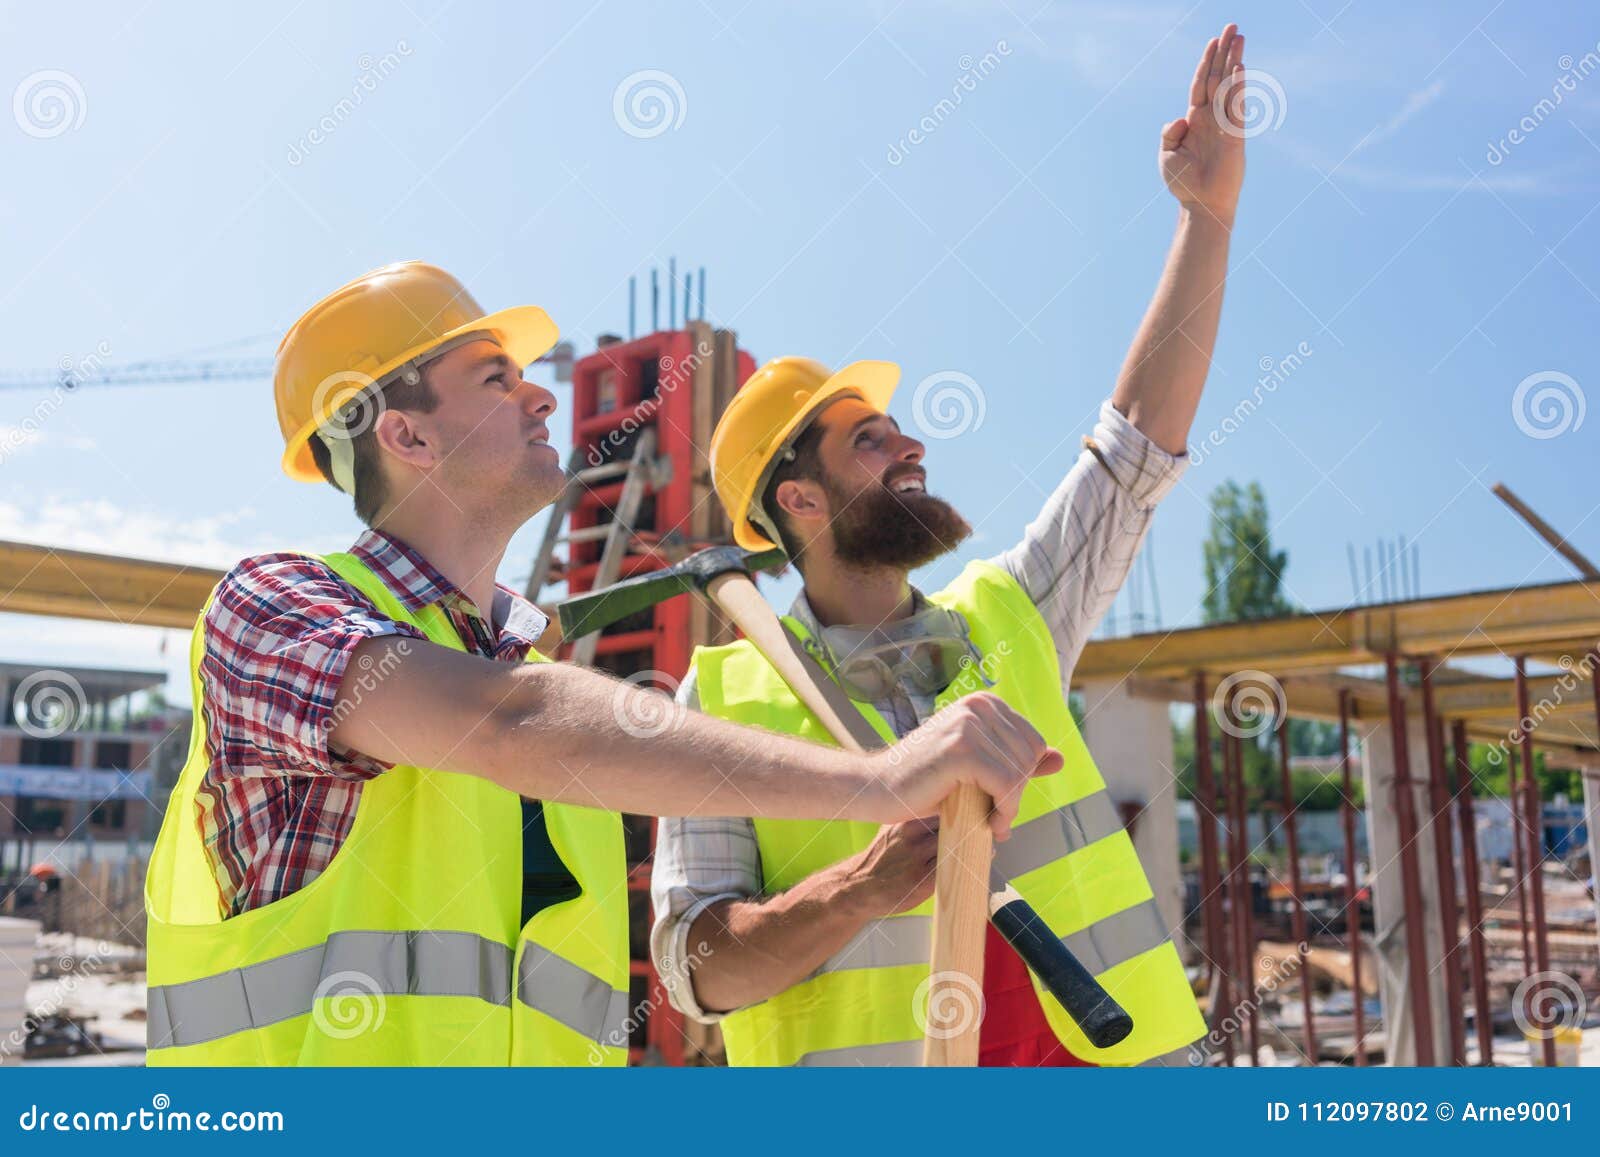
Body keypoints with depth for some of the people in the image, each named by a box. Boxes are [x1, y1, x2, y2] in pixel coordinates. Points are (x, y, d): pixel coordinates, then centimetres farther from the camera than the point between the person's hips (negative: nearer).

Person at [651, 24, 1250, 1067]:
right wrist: (860, 889, -22)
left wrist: (1209, 211, 5)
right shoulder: (727, 696, -2)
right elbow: (696, 964, -5)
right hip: (863, 1053, -3)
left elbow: (1140, 438, 8)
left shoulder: (1009, 620, 9)